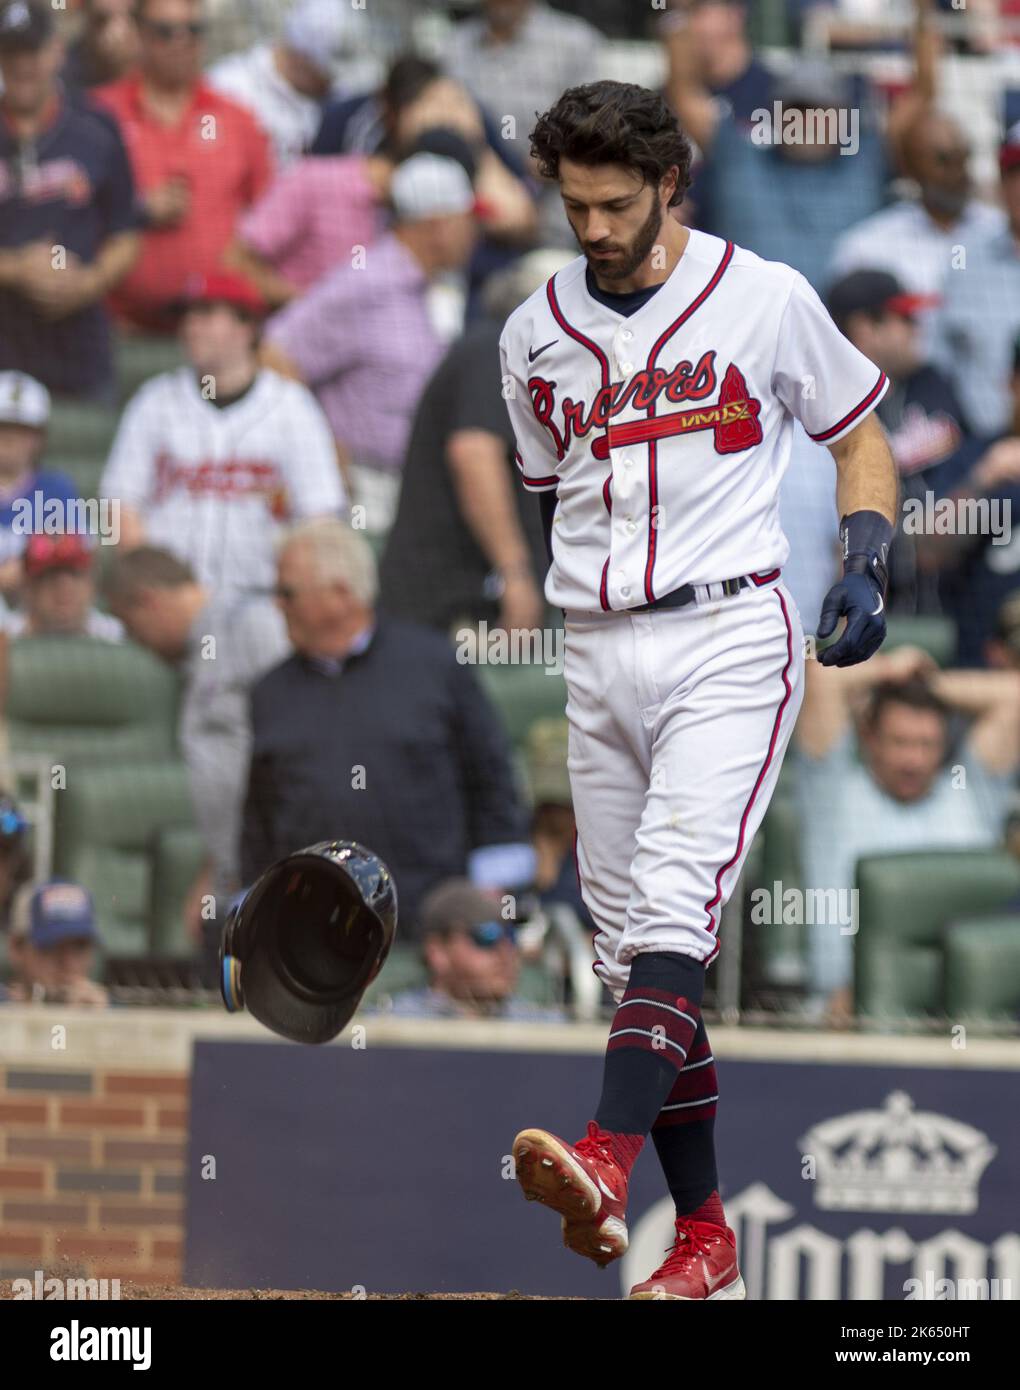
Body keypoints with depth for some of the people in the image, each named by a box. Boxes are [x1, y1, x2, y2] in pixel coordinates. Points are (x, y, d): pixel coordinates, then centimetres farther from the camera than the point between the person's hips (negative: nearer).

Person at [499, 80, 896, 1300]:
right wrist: (589, 592, 15)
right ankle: (704, 1239, 11)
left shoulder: (768, 300, 0)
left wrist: (863, 564, -5)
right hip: (598, 655, 5)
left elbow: (858, 434, 10)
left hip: (729, 638, -5)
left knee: (674, 902, -22)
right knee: (628, 946, 5)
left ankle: (606, 1172, -40)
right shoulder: (534, 334, 10)